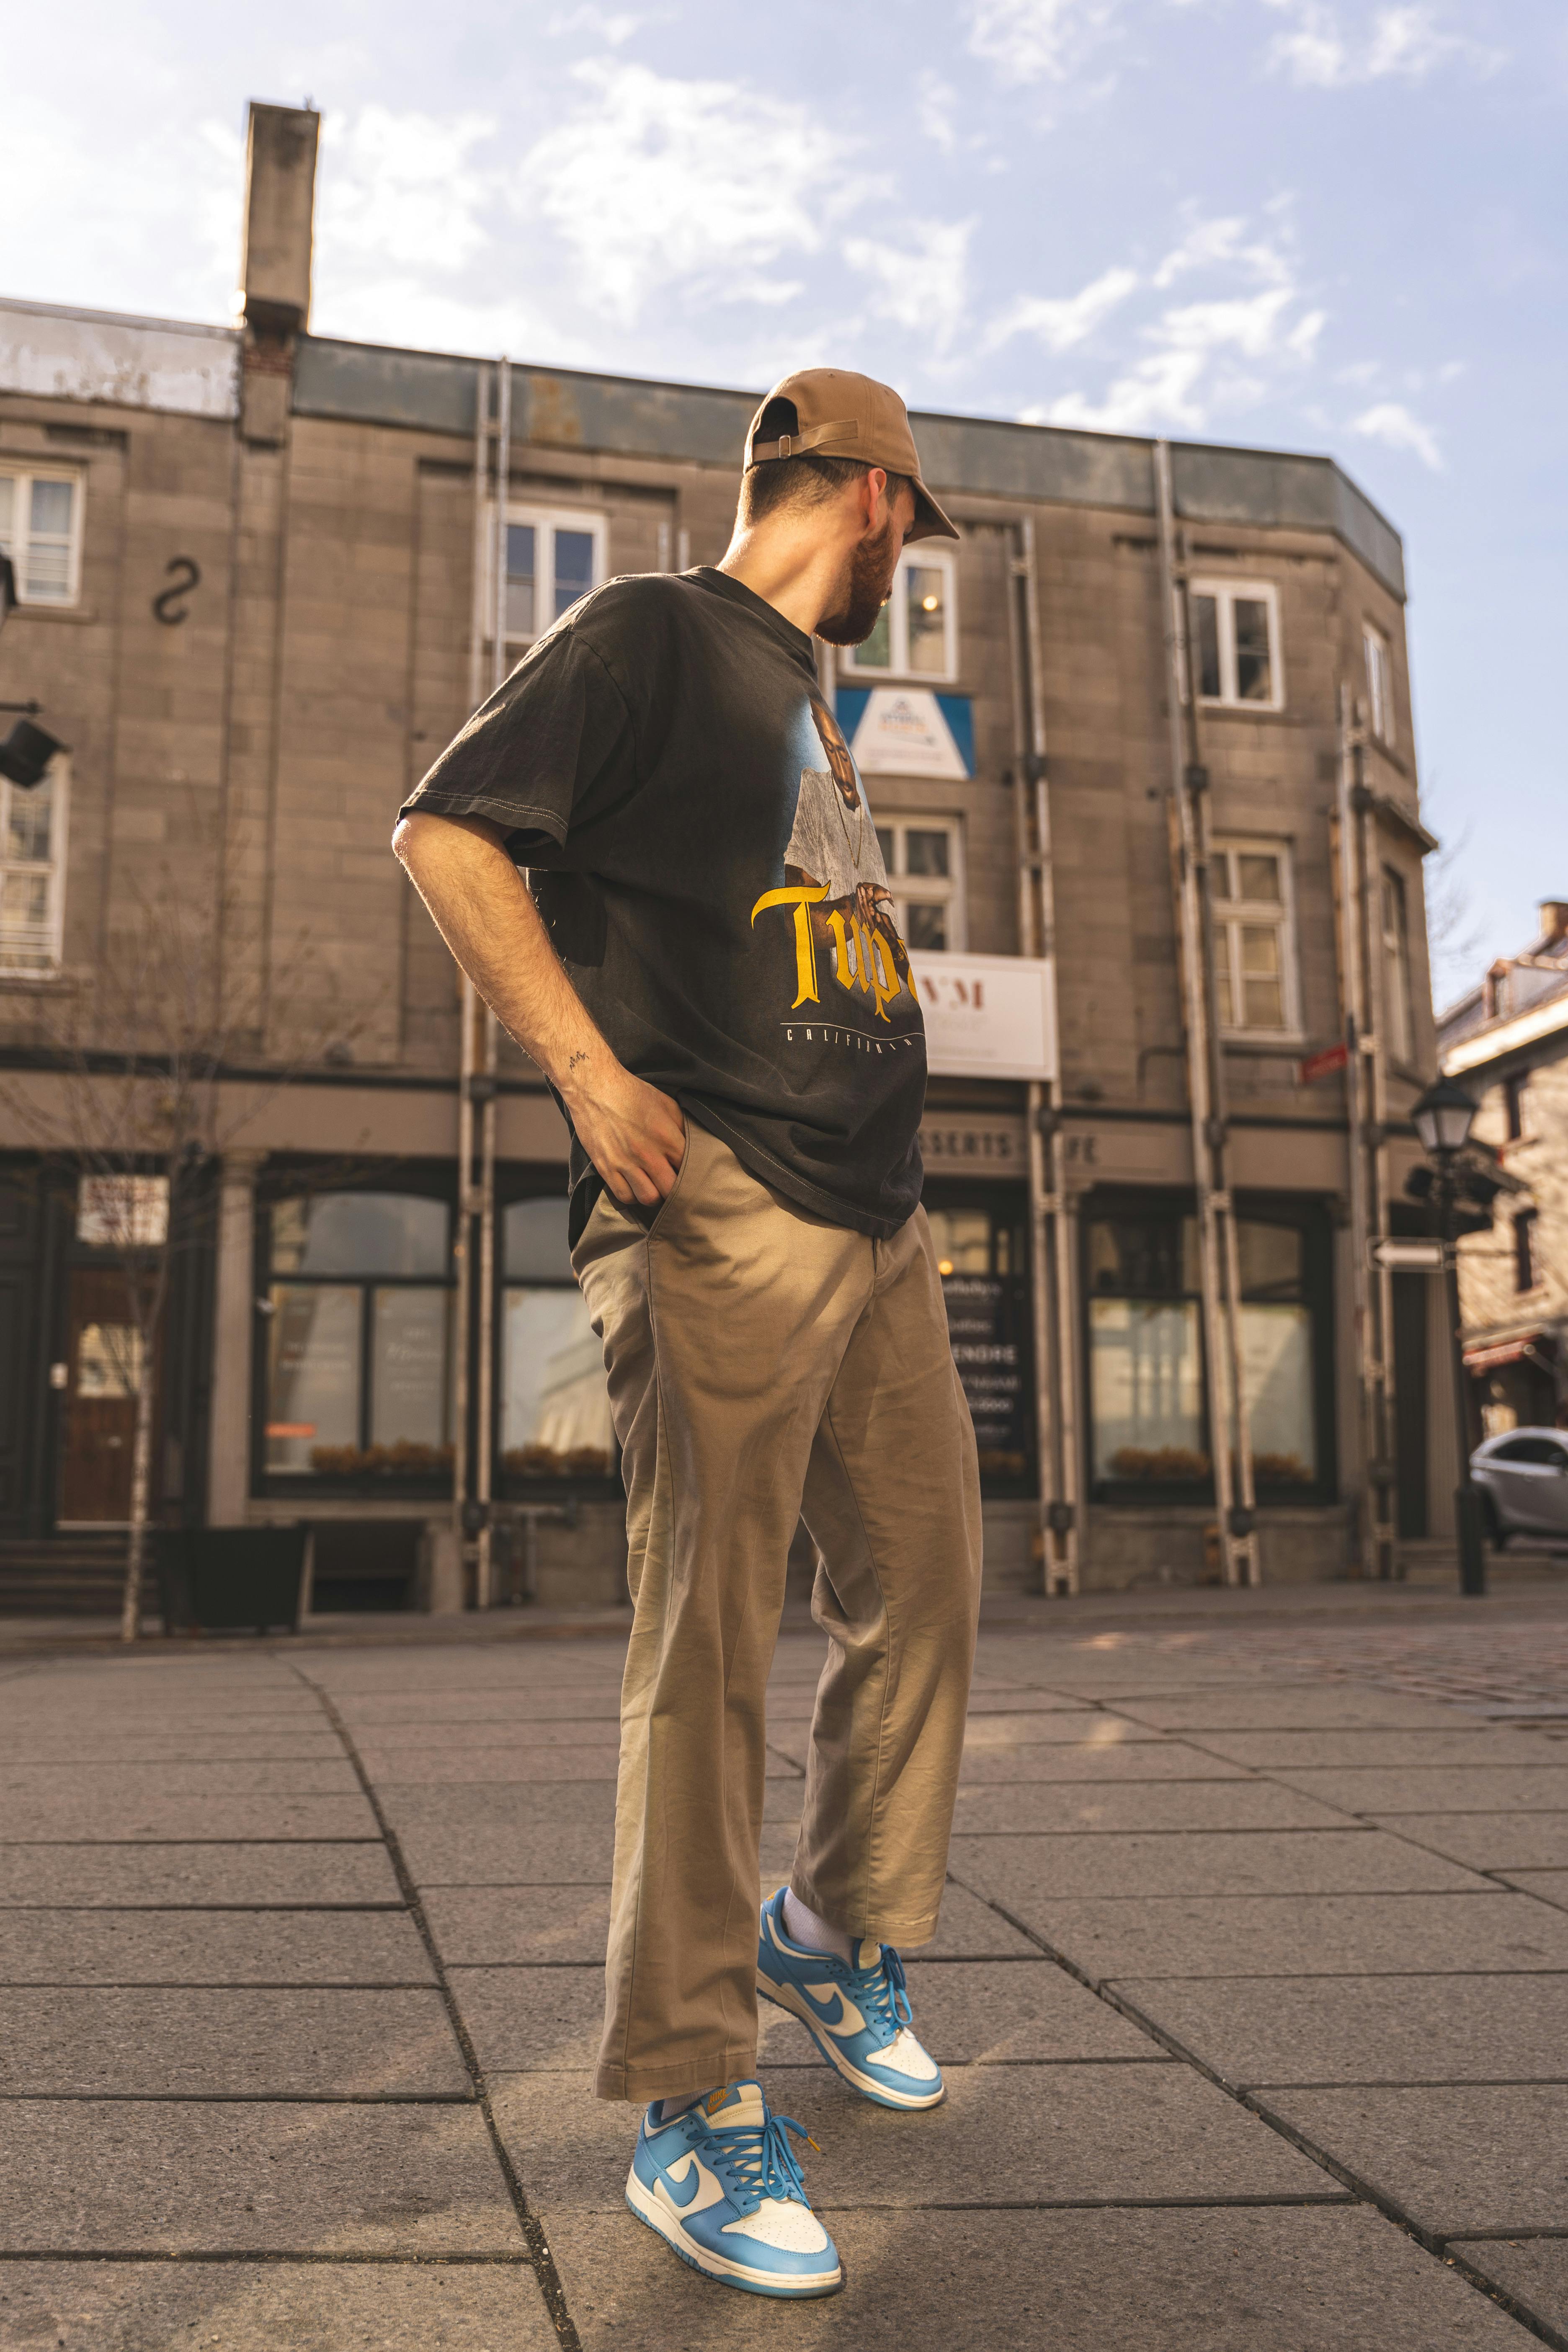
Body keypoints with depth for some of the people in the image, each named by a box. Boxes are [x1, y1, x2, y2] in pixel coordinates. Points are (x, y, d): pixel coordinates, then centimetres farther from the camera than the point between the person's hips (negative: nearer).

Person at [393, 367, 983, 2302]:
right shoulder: (655, 631, 0)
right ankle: (691, 2109, 4)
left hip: (873, 1215, 9)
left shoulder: (807, 700, 25)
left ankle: (836, 1926, 34)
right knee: (710, 1638, -7)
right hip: (718, 1215, -9)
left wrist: (878, 1080, 16)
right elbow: (446, 831, -9)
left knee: (927, 1583, 13)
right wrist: (589, 1072, -16)